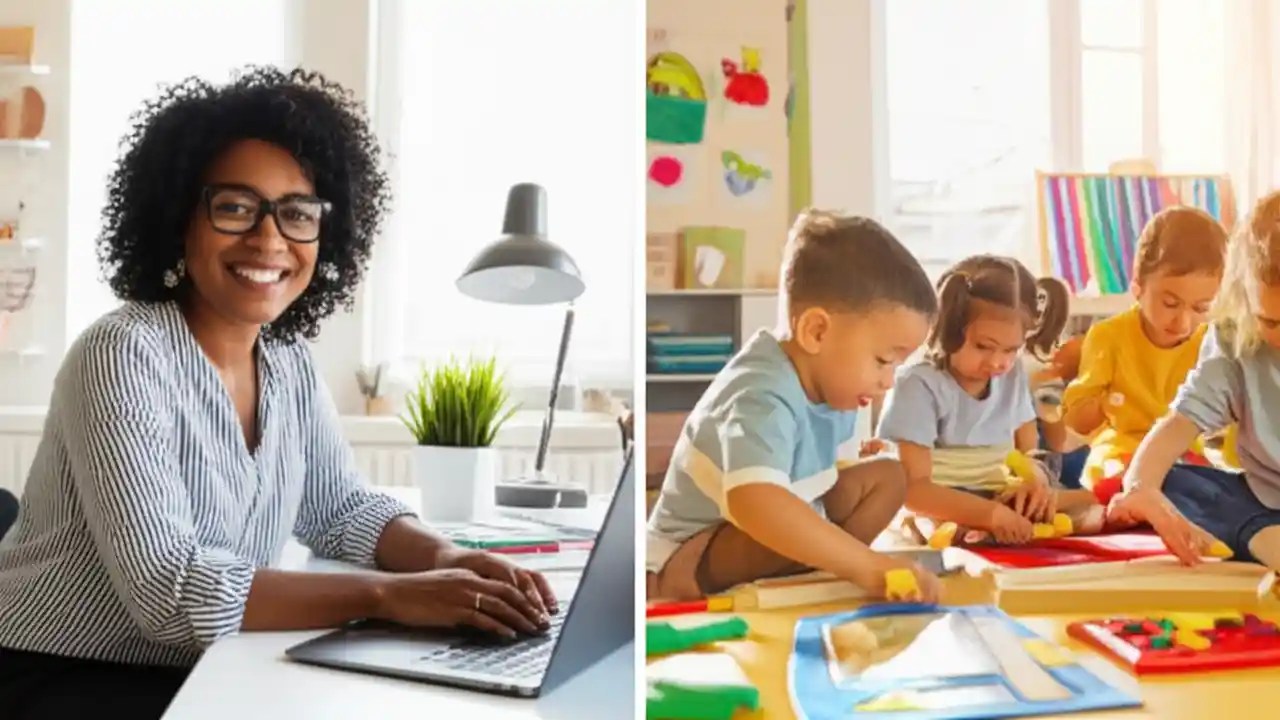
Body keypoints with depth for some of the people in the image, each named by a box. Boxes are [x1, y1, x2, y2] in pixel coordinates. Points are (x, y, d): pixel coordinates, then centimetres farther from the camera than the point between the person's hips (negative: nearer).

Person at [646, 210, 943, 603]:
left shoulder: (829, 385, -3)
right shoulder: (762, 398, -32)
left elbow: (837, 475, 8)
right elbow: (753, 503, -50)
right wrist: (869, 567, -50)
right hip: (687, 564, -9)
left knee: (886, 476, 2)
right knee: (784, 532, -39)